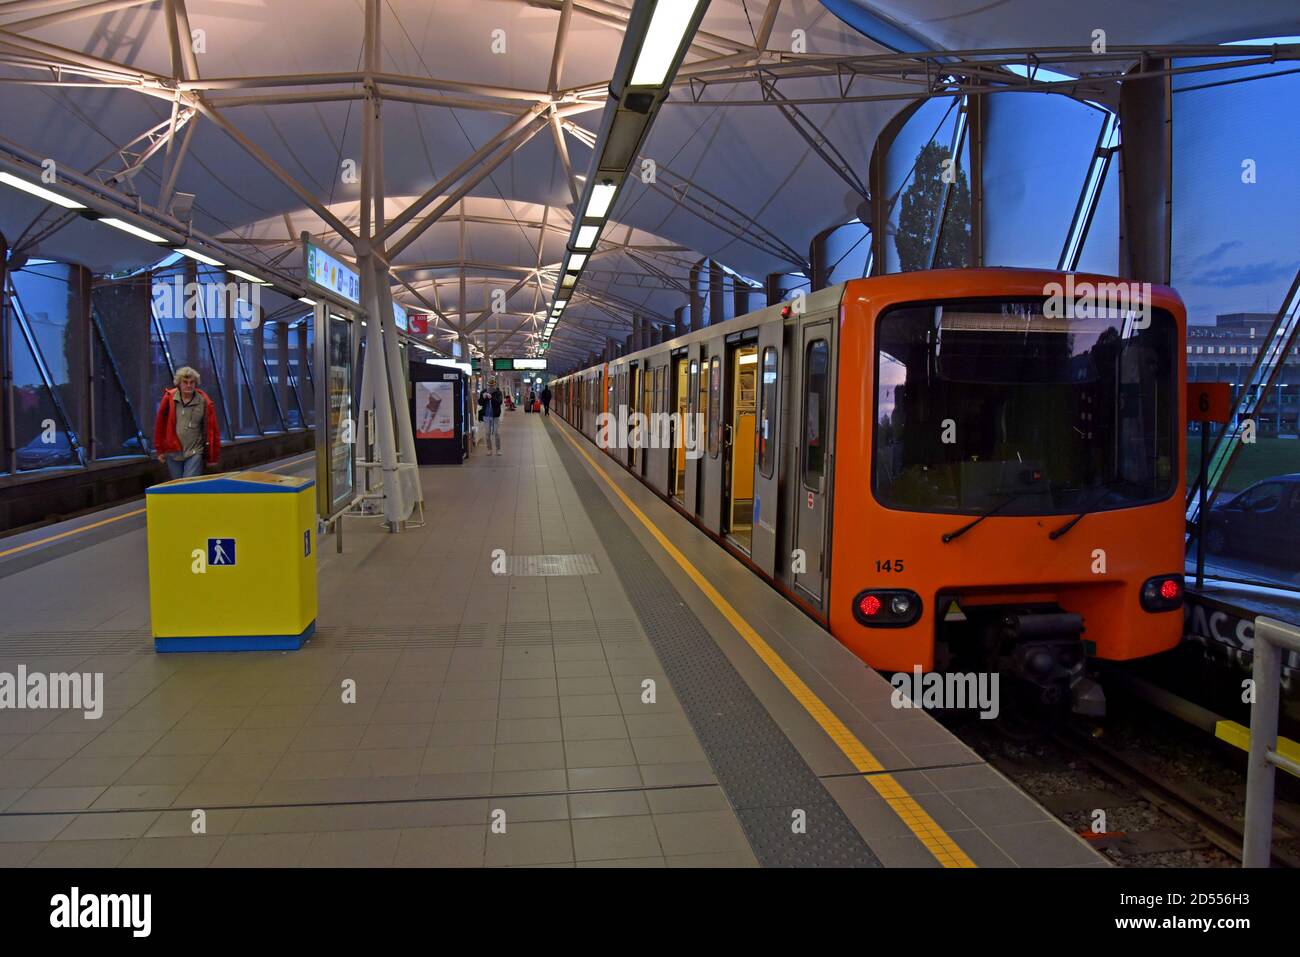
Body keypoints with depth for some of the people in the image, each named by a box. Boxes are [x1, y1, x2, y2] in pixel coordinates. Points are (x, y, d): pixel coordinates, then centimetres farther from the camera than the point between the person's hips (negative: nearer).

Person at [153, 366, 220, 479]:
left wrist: (213, 456, -2)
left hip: (194, 453, -3)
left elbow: (212, 429, -3)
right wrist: (160, 450, 8)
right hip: (173, 453, 3)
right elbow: (160, 425, 6)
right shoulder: (169, 399, -1)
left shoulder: (204, 402, -6)